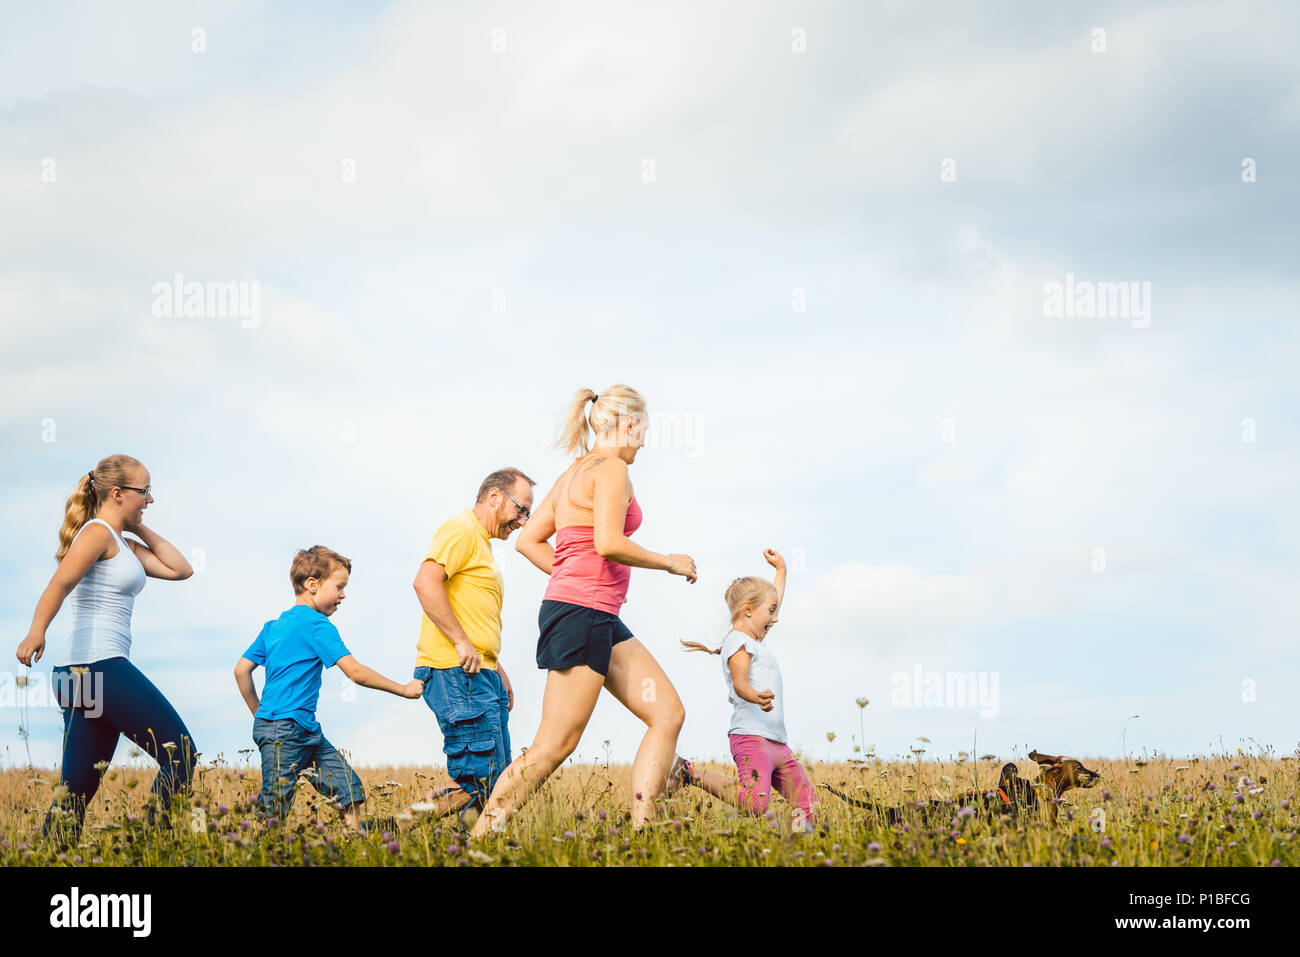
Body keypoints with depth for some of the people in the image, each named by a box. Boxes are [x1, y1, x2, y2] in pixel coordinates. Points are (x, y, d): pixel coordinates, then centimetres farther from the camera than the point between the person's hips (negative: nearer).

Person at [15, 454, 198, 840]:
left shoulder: (123, 544, 23)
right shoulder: (98, 532, -6)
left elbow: (180, 569, 23)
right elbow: (60, 583, -22)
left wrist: (140, 528, 19)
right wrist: (37, 631, -38)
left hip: (83, 676, 10)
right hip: (99, 664, -10)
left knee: (78, 789, 6)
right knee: (181, 755, -8)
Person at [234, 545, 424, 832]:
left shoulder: (273, 626, 15)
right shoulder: (317, 625, -10)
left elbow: (241, 670, 17)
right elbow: (355, 672, -15)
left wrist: (258, 712, 25)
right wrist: (404, 689, -6)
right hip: (283, 732, -9)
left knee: (349, 788, 4)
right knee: (274, 810, -7)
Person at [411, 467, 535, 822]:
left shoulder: (481, 543, 27)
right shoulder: (461, 531, -6)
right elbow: (426, 583, -21)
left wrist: (498, 673, 27)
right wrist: (462, 642, -21)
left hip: (481, 674, 10)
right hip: (456, 672, -10)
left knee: (496, 780, 5)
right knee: (479, 780, -17)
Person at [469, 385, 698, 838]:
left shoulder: (574, 473, 19)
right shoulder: (611, 468, -9)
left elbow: (527, 541, 17)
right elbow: (608, 543, -20)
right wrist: (669, 562, -7)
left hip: (602, 619, 10)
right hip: (583, 613, -10)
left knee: (668, 714, 6)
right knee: (554, 746, -9)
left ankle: (640, 830, 2)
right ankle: (479, 839, -5)